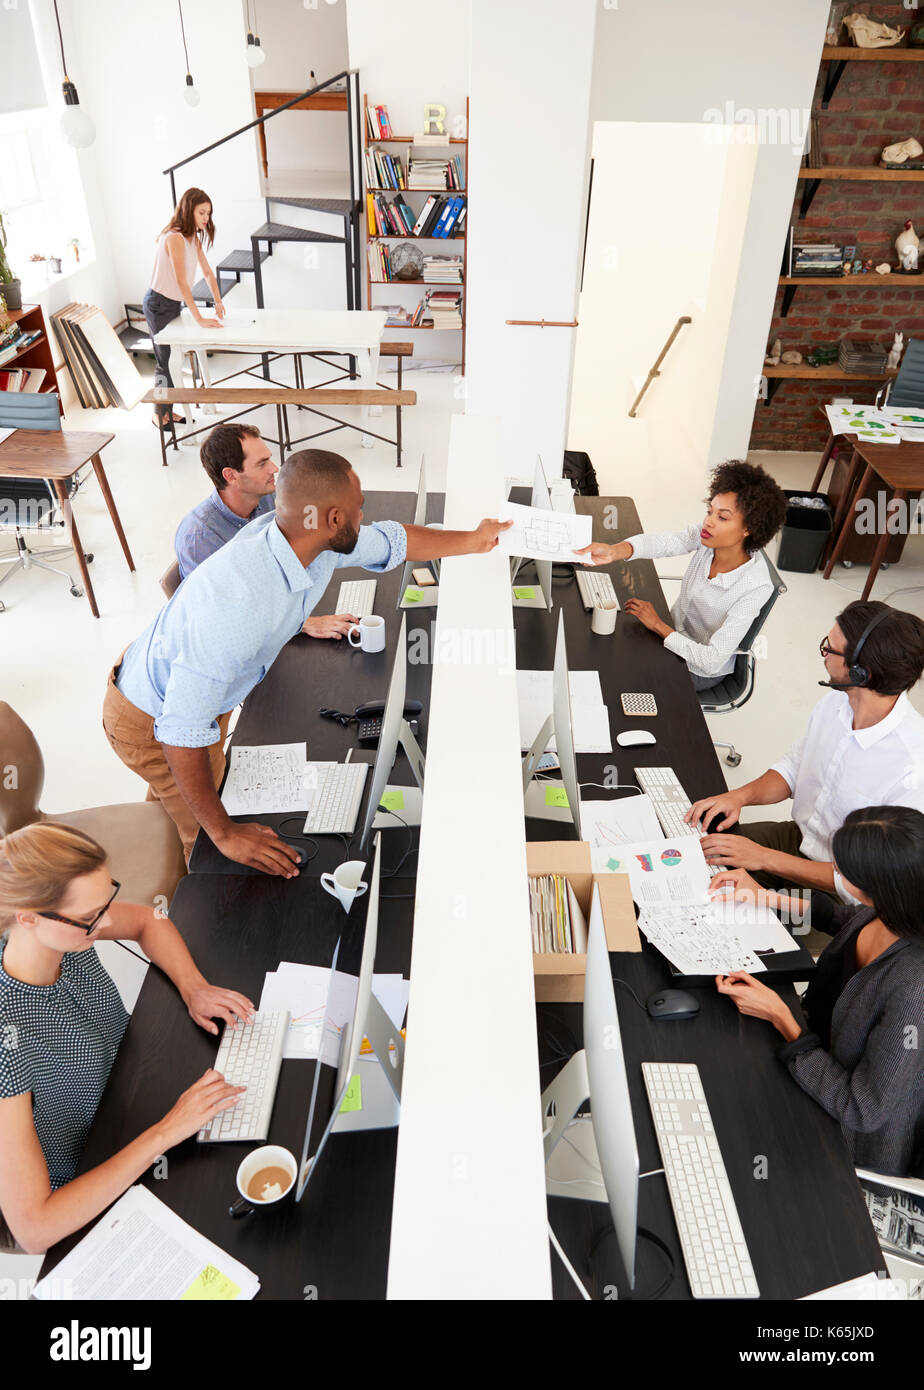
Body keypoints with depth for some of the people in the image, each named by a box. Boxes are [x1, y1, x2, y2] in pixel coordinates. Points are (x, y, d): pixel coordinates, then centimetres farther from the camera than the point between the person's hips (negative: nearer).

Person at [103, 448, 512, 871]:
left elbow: (392, 540, 1)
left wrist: (472, 541, 15)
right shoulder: (234, 604, -45)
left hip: (207, 691, 8)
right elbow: (183, 732, -39)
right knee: (206, 835, 11)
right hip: (150, 723, -8)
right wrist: (224, 833, -32)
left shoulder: (311, 540, -20)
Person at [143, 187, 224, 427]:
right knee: (166, 360, 1)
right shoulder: (175, 238, -25)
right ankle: (160, 414, 16)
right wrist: (199, 318, -34)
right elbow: (182, 281, -31)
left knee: (171, 358, 14)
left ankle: (166, 410, 26)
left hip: (174, 304, 8)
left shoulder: (194, 237, 4)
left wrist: (218, 302, -5)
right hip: (158, 305, -8)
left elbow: (207, 271, 8)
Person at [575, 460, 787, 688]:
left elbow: (712, 660, -32)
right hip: (674, 631, 5)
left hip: (700, 672, -5)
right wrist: (613, 552, -55)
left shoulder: (756, 587, -33)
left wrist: (657, 625, -27)